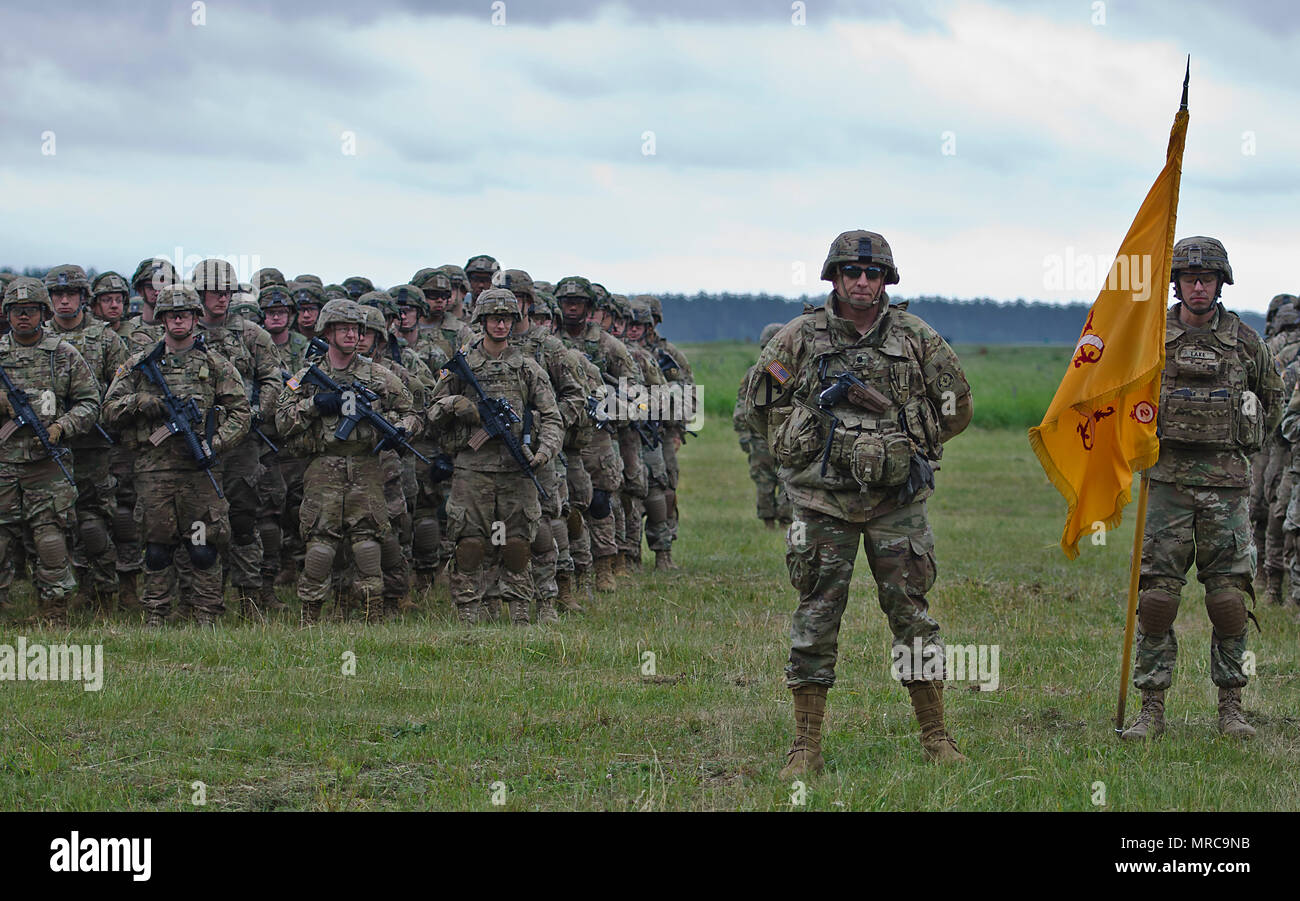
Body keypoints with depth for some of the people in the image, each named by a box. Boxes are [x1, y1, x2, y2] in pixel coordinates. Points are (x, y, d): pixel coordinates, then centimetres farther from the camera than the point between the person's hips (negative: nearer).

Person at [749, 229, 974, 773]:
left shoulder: (916, 339, 3)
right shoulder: (799, 339, 1)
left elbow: (956, 407, 13)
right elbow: (763, 402, 12)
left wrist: (910, 446, 10)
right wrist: (798, 446, 4)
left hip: (896, 501, 1)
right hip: (823, 499, 0)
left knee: (911, 612, 2)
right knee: (816, 616, 0)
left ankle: (935, 736, 12)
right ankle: (806, 745, 5)